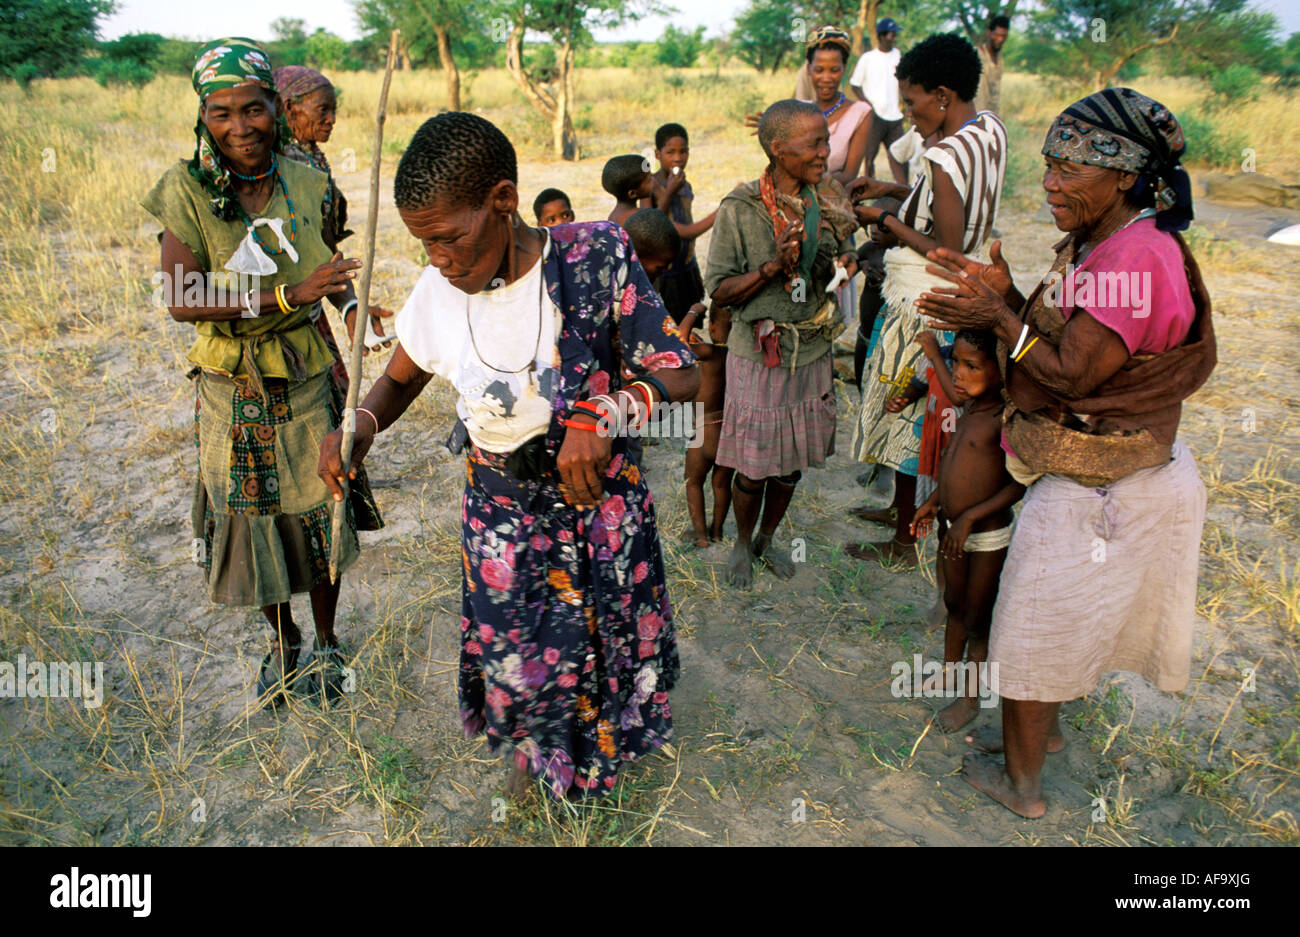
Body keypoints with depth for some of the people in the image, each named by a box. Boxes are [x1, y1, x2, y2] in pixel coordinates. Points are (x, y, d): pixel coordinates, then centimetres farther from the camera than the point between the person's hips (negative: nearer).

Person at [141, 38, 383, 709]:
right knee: (250, 516, 12)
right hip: (233, 387, -1)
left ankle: (326, 642, 31)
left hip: (307, 378, 1)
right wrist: (289, 295, -28)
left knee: (319, 511, 7)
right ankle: (284, 644, 37)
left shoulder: (304, 181, -4)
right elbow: (180, 301, -20)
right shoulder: (188, 189, -12)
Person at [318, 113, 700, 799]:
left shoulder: (594, 257, -21)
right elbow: (398, 381, 7)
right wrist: (360, 424, -15)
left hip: (595, 494, -2)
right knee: (513, 645, 16)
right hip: (498, 505, 2)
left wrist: (605, 411, -37)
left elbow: (682, 373, -19)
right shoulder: (437, 291, -11)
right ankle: (530, 742, 51)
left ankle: (602, 744, 51)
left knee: (600, 640, 17)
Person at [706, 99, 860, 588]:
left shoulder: (828, 200, 2)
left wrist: (846, 266, -8)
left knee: (792, 463, 14)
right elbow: (718, 291, -12)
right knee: (753, 467, 5)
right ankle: (742, 543, 34)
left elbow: (844, 256, 16)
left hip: (811, 350, 5)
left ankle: (767, 538, 40)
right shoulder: (740, 209, -12)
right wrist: (774, 267, -26)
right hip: (758, 352, -4)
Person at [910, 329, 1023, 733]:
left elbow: (1020, 483, -24)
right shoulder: (969, 409, 2)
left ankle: (970, 697, 26)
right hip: (954, 528, 8)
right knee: (954, 606, 24)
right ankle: (950, 671, 44)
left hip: (988, 536, -8)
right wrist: (935, 501, 13)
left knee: (977, 620, 8)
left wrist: (970, 517, -24)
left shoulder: (1004, 420, -24)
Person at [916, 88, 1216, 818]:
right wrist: (1005, 297, -5)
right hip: (1087, 474, 10)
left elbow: (1073, 372, -25)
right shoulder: (1095, 245, 7)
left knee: (1036, 628, 6)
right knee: (1067, 619, 25)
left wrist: (1000, 316, -15)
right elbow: (1056, 338, 7)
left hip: (1096, 487, -10)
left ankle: (1021, 782, 26)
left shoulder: (1137, 255, -25)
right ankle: (1043, 729, 47)